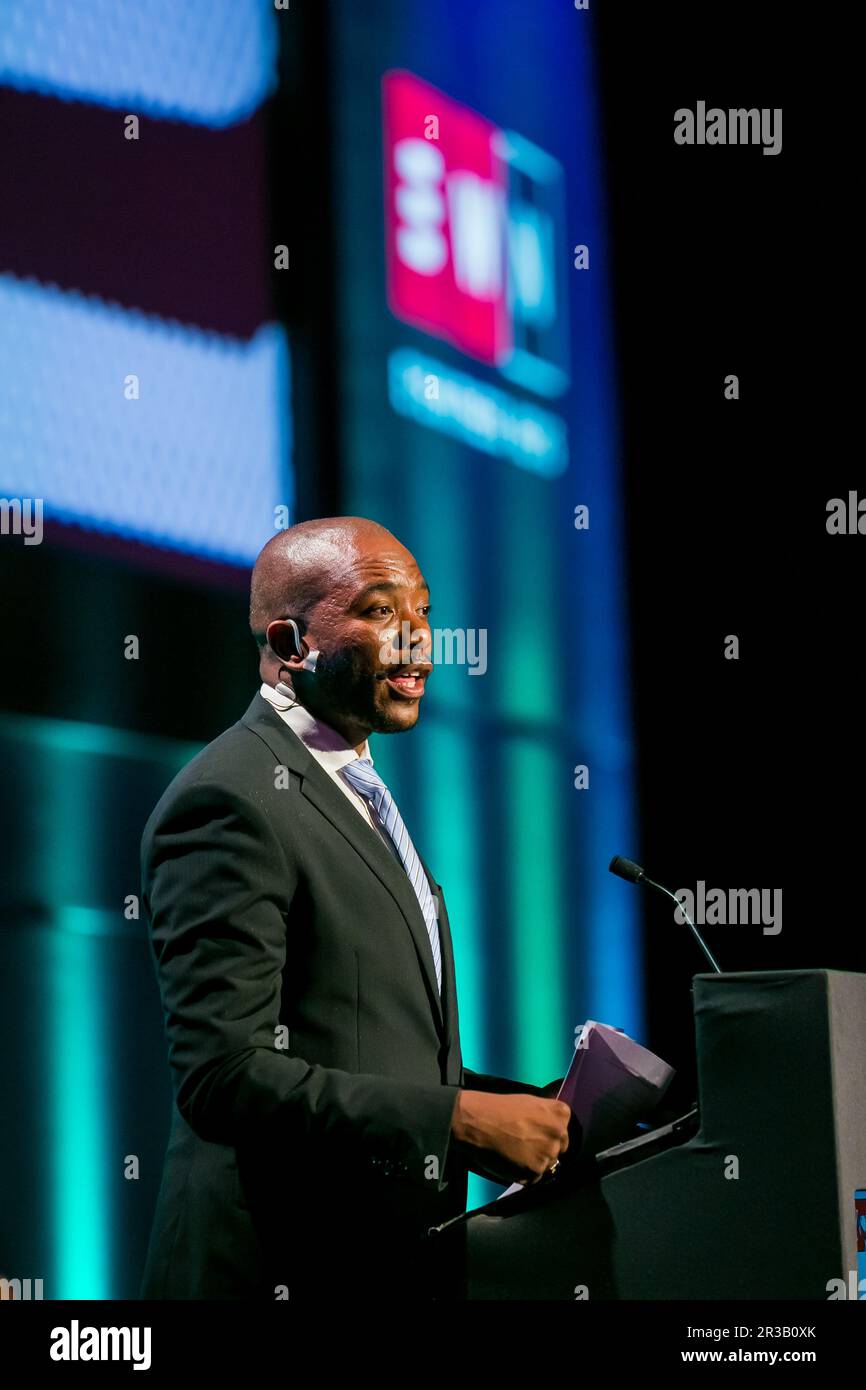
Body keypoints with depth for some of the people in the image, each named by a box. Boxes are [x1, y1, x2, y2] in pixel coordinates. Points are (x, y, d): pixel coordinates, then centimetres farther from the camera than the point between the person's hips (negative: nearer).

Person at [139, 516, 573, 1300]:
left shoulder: (353, 794, 16)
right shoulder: (229, 802, -15)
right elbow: (224, 1078, -23)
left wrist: (529, 1109, 4)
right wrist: (460, 1118, -23)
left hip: (396, 1258, 9)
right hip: (289, 1268, -9)